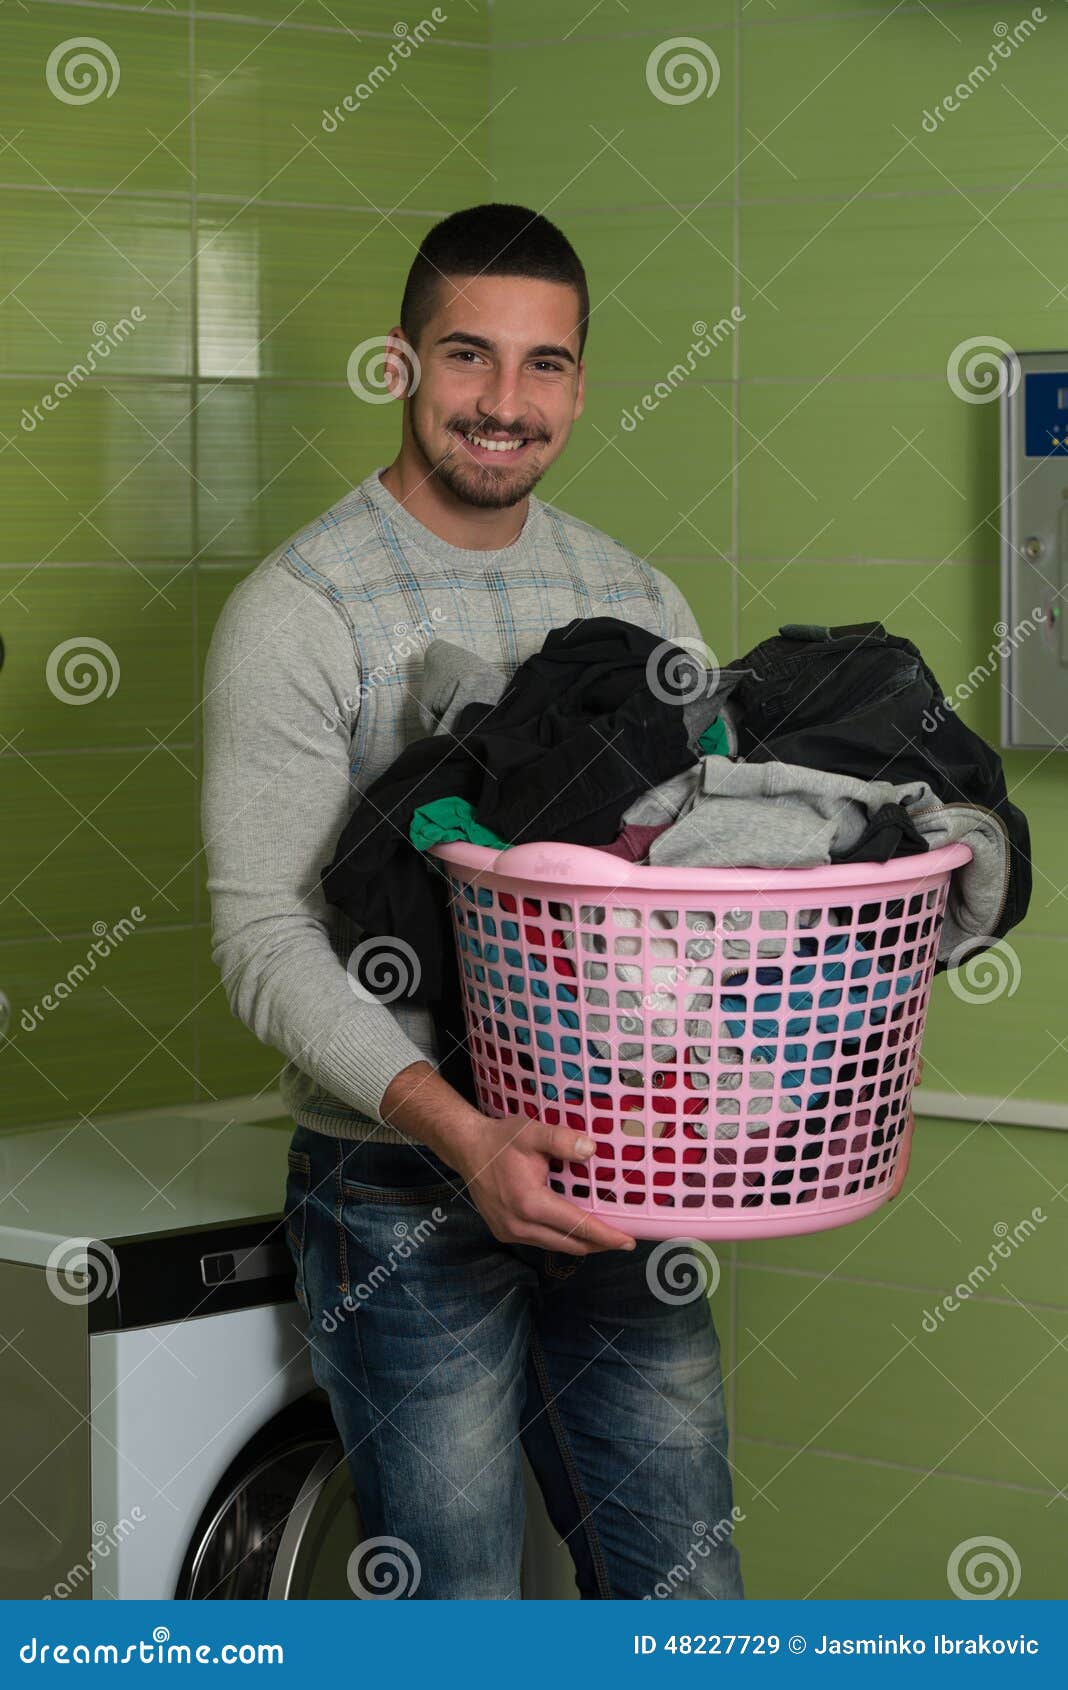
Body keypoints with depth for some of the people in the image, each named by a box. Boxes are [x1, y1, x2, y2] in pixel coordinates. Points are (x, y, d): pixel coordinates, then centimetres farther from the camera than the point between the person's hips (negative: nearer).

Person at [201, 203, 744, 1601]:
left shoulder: (639, 600, 9)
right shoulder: (299, 614, -9)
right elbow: (265, 937, -15)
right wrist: (455, 1125, -29)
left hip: (625, 1170, 5)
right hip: (405, 1202, -5)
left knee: (688, 1590, 11)